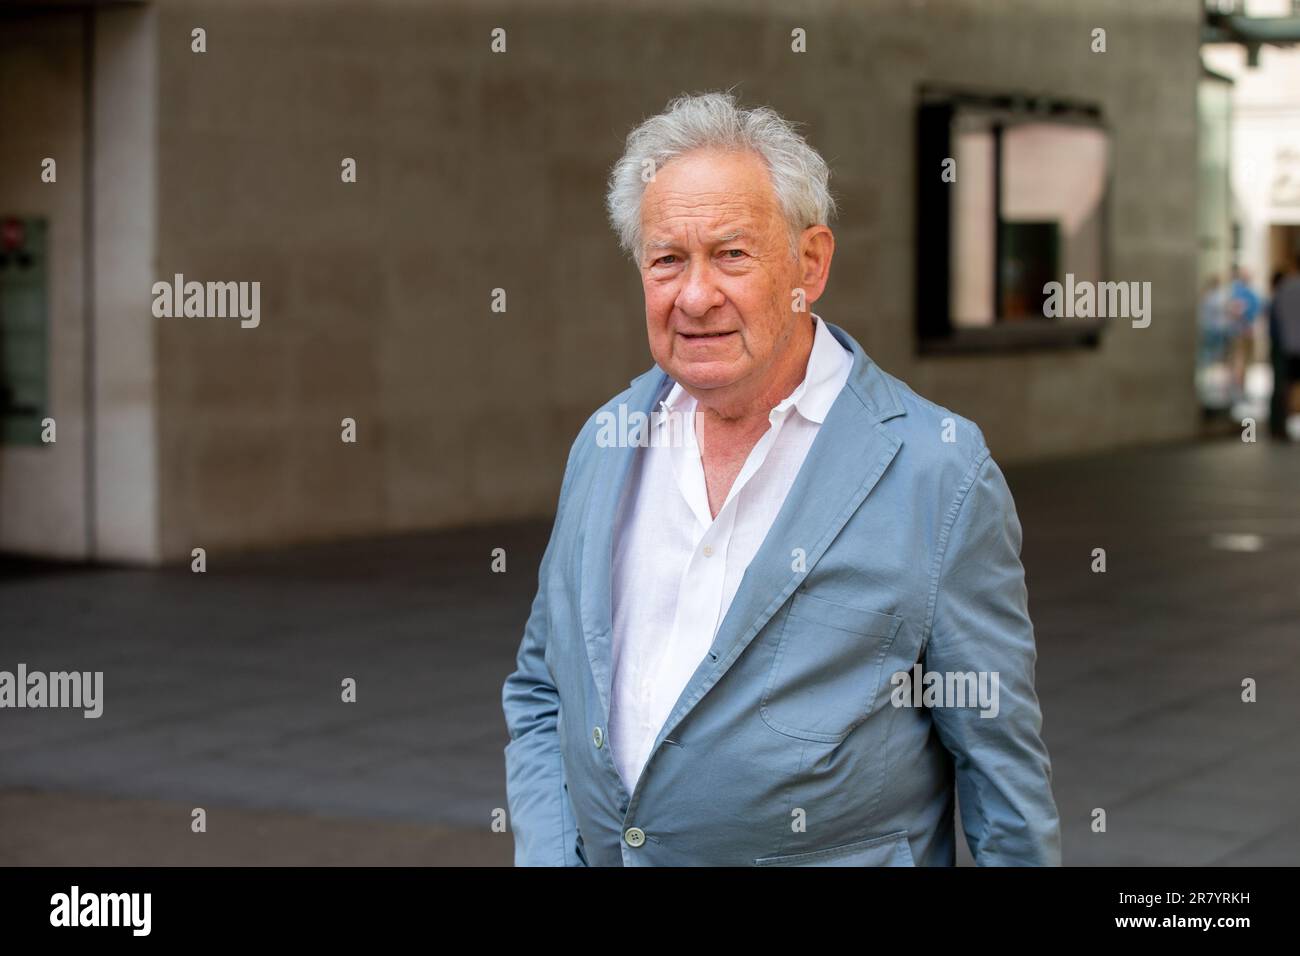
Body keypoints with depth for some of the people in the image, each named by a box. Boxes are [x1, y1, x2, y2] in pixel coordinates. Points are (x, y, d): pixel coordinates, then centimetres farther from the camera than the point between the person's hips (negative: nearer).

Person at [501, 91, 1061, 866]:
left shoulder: (939, 473, -14)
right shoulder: (604, 441, 3)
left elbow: (1003, 766, -10)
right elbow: (540, 694, 9)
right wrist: (546, 856, -3)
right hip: (596, 851, 5)